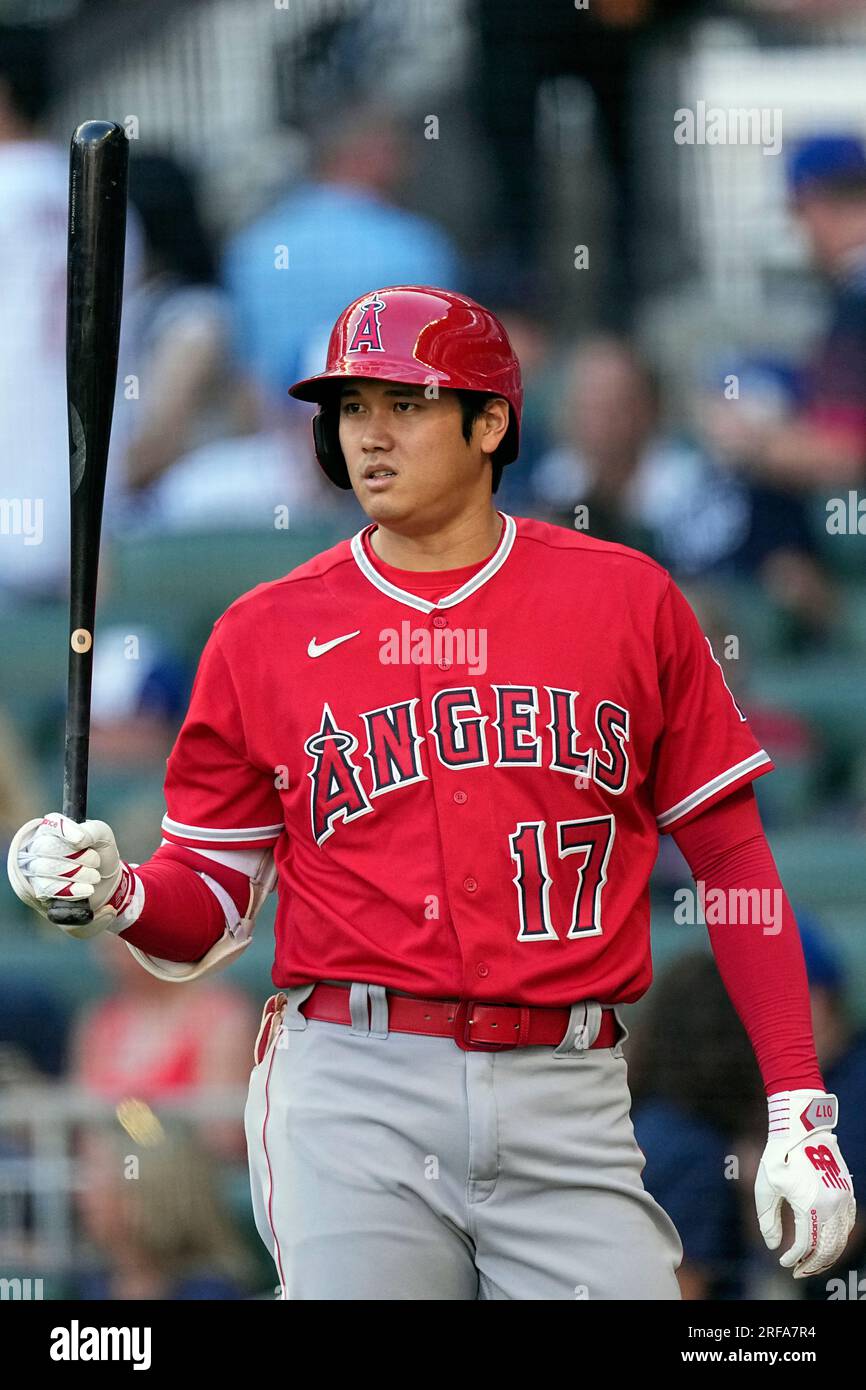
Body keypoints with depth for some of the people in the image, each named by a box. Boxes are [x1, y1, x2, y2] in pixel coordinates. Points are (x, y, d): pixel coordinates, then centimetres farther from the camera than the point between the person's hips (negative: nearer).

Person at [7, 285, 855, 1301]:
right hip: (352, 1093, 0)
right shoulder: (265, 635, 8)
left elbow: (732, 858, 8)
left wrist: (800, 1106, 1)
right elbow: (211, 909, 12)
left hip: (568, 1104, 0)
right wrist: (119, 900, -11)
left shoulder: (627, 599, 7)